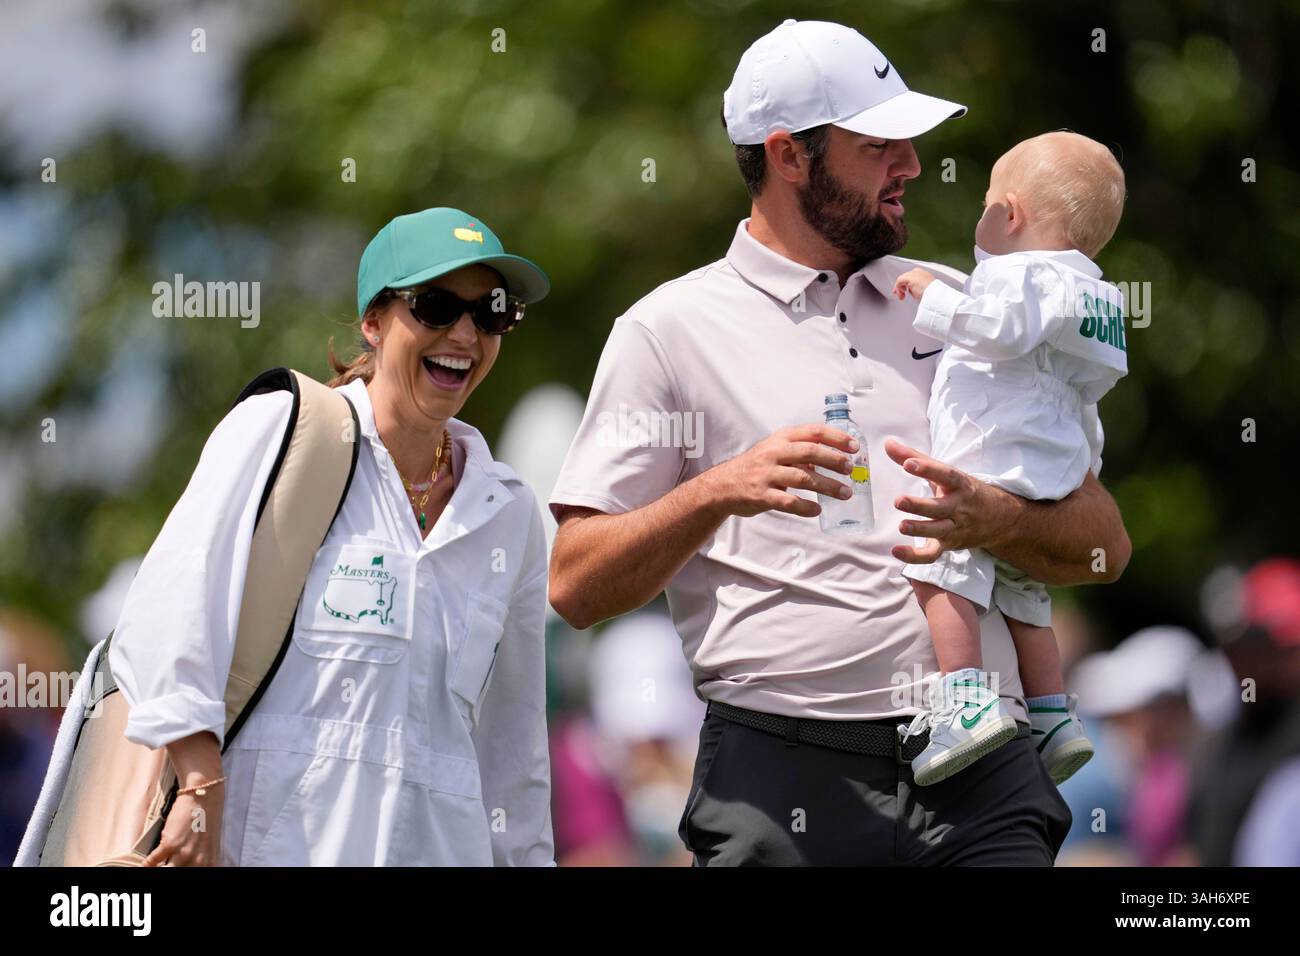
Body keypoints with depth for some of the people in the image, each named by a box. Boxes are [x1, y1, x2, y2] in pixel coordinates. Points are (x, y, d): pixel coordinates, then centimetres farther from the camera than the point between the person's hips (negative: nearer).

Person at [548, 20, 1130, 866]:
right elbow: (575, 588, 0)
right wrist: (719, 490, -15)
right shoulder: (671, 332, 7)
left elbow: (1103, 543, 16)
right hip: (781, 781, -3)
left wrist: (993, 520, -6)